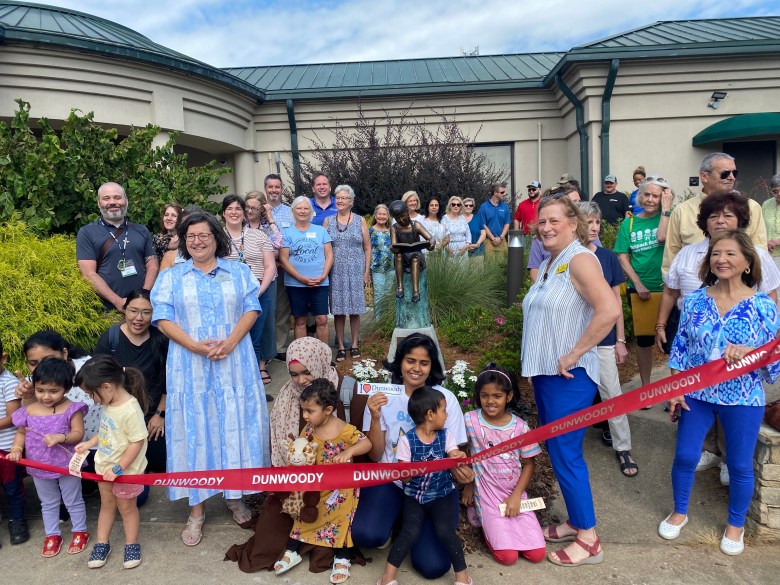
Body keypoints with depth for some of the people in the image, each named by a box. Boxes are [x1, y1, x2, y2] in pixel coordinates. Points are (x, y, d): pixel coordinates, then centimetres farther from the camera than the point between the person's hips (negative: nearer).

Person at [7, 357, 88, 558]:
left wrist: (60, 437, -34)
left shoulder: (71, 410, -18)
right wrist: (16, 449, -12)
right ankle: (52, 535, 39)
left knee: (73, 501, 14)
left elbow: (78, 433, -18)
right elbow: (21, 433, 5)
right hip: (39, 467, 4)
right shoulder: (28, 411, -7)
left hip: (67, 466, -4)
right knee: (48, 503, 22)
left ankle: (80, 532, 33)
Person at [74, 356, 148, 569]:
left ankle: (131, 545, 32)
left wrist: (119, 468, -23)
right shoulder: (109, 404, -6)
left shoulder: (131, 410, -32)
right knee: (106, 504, 21)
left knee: (126, 507, 12)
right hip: (105, 466, 7)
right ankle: (102, 544, 37)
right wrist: (89, 444, 5)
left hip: (125, 470, -7)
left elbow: (137, 442, -28)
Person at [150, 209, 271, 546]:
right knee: (194, 428, 3)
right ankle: (197, 509, 14)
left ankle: (235, 496, 22)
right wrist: (194, 345, -16)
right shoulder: (171, 277, 8)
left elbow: (251, 308, 1)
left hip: (234, 364, 1)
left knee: (234, 425, 5)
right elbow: (162, 317, -1)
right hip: (190, 366, 0)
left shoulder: (238, 272, 9)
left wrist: (230, 342, -15)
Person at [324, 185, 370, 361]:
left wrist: (367, 271, -1)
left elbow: (367, 248, 5)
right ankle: (341, 347, 11)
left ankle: (355, 345, 16)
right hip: (336, 272, 1)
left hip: (356, 271, -1)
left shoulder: (360, 221, 5)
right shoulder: (328, 221, 7)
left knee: (355, 310, 3)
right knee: (338, 310, 2)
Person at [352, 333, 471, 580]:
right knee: (366, 535, -26)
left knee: (433, 565, -16)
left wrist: (459, 468, -25)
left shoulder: (446, 399, -6)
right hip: (390, 480, 1)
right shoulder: (382, 397, -5)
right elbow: (375, 456, -4)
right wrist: (375, 418, -21)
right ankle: (398, 520, 10)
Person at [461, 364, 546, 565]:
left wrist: (516, 495, -8)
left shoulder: (519, 426, -9)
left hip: (515, 493, 2)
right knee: (507, 556, -13)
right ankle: (483, 518, 14)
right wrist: (468, 484, 7)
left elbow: (529, 463, 0)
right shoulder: (470, 420, -12)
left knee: (537, 554, -5)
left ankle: (492, 523, 17)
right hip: (487, 495, -2)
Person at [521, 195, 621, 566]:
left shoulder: (580, 259, -14)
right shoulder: (547, 264, 13)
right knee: (558, 452, 17)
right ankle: (576, 522, 32)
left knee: (565, 455, -1)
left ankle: (589, 539, 14)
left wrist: (573, 354, -22)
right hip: (544, 373, 9)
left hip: (568, 377, -9)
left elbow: (609, 310, -27)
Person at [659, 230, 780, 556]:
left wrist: (748, 352, -27)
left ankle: (736, 525, 35)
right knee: (685, 456, 9)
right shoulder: (694, 301, -2)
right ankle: (679, 512, 33)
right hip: (696, 395, 2)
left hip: (742, 399, -1)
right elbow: (680, 348, 2)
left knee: (740, 465, 12)